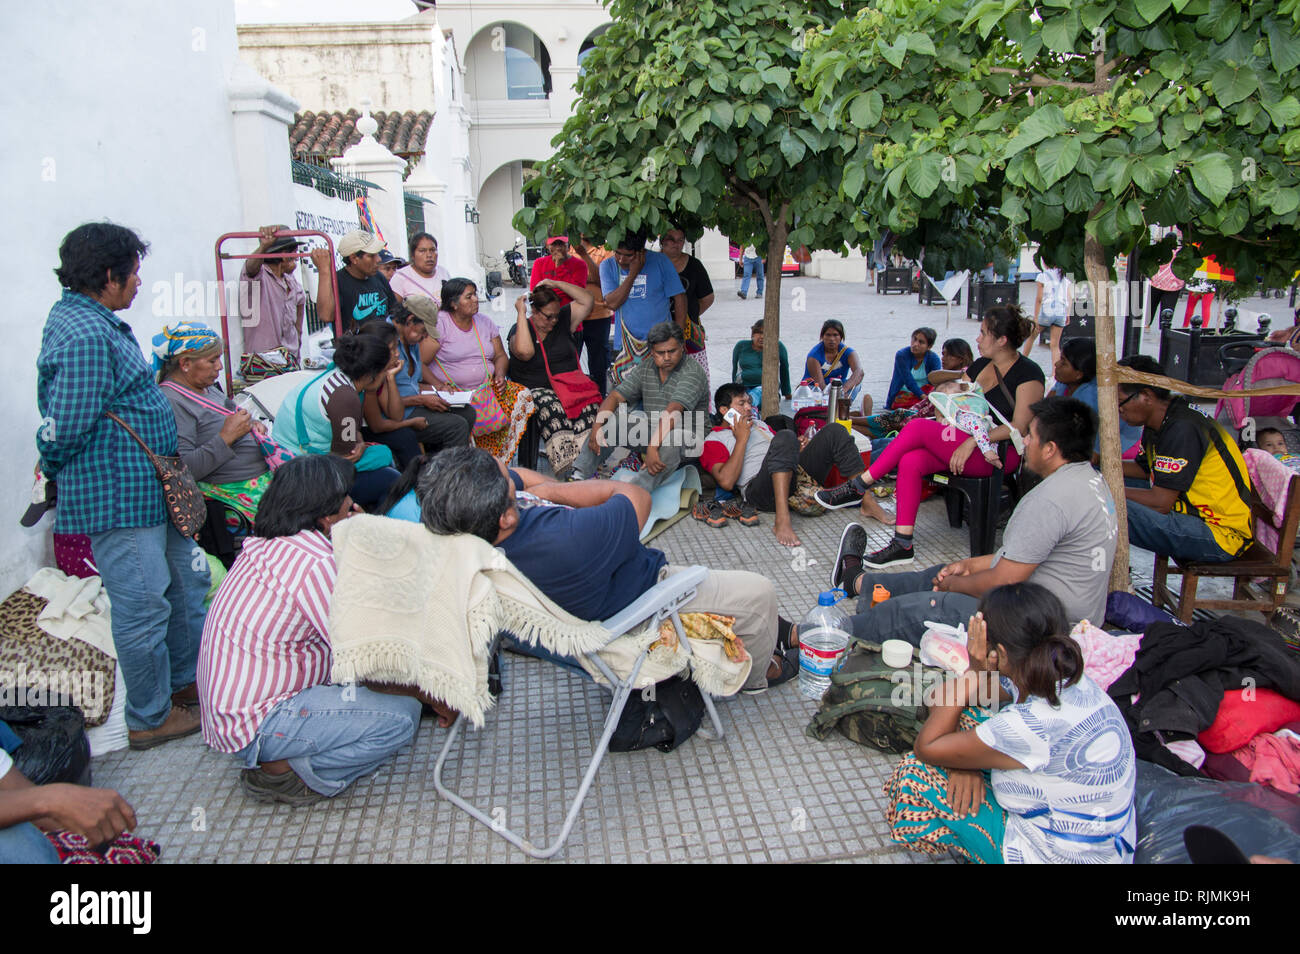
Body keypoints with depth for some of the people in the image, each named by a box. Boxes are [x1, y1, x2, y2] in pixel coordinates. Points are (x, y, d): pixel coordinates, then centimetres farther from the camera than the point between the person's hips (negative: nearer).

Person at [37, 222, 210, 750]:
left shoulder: (78, 317, 12)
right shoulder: (86, 337, -23)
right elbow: (65, 430, -22)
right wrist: (57, 468, -2)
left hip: (149, 491, 11)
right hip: (119, 500, -11)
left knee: (188, 579, 20)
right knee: (145, 608, 2)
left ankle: (184, 680, 37)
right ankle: (150, 718, 19)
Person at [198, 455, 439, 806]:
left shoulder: (266, 545, 5)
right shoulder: (317, 564, -23)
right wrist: (433, 697, -5)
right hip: (255, 723, -10)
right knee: (402, 717, -15)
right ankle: (284, 770, -5)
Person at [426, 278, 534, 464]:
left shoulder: (485, 322, 13)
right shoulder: (439, 324, -5)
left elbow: (500, 356, 19)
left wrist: (499, 374, -3)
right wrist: (439, 385, -24)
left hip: (488, 386, 6)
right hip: (454, 391, -6)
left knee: (523, 397, -18)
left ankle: (498, 462, -14)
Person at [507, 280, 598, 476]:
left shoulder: (562, 320, 15)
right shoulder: (520, 329, 3)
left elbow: (586, 300, 11)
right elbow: (525, 352, -20)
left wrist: (557, 284, 7)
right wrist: (521, 314, -11)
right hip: (536, 390, -3)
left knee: (588, 406, -30)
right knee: (553, 408, -38)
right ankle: (565, 470, -45)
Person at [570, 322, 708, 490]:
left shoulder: (691, 374, -18)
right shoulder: (645, 370, 4)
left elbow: (672, 413, -31)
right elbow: (615, 396, -1)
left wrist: (653, 447, -43)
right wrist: (597, 427, -19)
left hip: (687, 436, -6)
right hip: (652, 431, 6)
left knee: (670, 441, -40)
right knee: (608, 423, -10)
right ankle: (578, 477, -21)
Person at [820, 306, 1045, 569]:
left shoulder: (1028, 374, -7)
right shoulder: (981, 365, 15)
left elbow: (1019, 427, -15)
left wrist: (972, 442, -24)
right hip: (965, 446, 7)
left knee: (918, 427, -23)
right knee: (910, 461, -21)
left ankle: (857, 487, -14)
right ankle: (902, 544, -20)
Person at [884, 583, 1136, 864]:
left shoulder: (1038, 725, -35)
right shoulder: (1062, 679, -8)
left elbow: (927, 745, -22)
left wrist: (975, 672, -20)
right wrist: (964, 757, -12)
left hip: (1049, 854, -8)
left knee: (917, 772, -7)